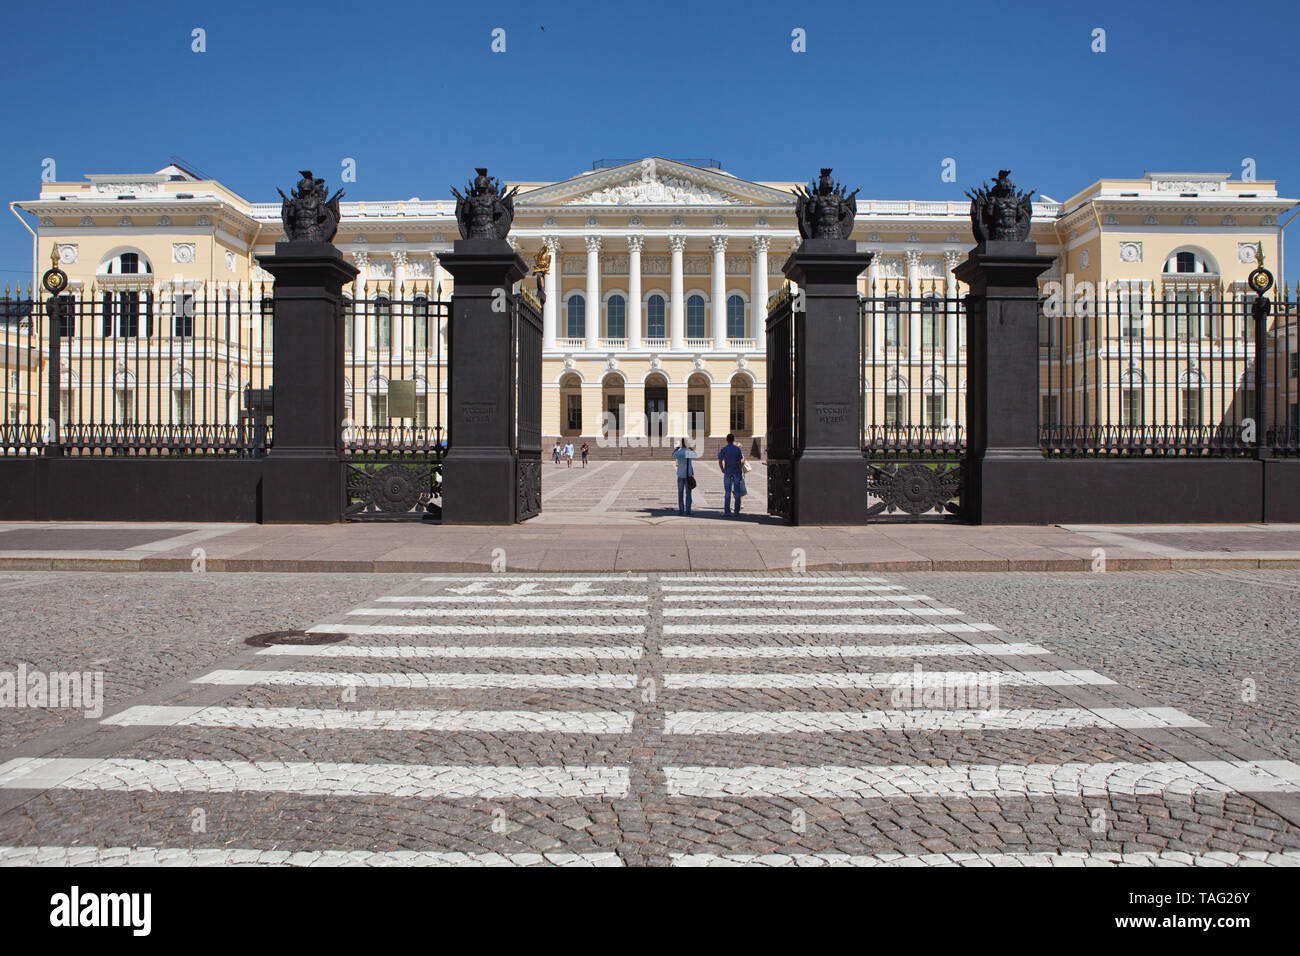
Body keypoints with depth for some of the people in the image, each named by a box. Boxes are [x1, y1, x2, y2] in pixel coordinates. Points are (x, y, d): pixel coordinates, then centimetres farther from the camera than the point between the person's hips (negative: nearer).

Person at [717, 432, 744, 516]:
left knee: (727, 492, 2)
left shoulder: (723, 449, -3)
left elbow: (720, 462, -7)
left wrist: (723, 470, 6)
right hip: (736, 472, 1)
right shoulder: (737, 449, -1)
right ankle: (737, 511, 7)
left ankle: (727, 511, -1)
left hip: (727, 472, -1)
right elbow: (739, 462, -3)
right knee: (737, 492, 6)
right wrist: (741, 473, 1)